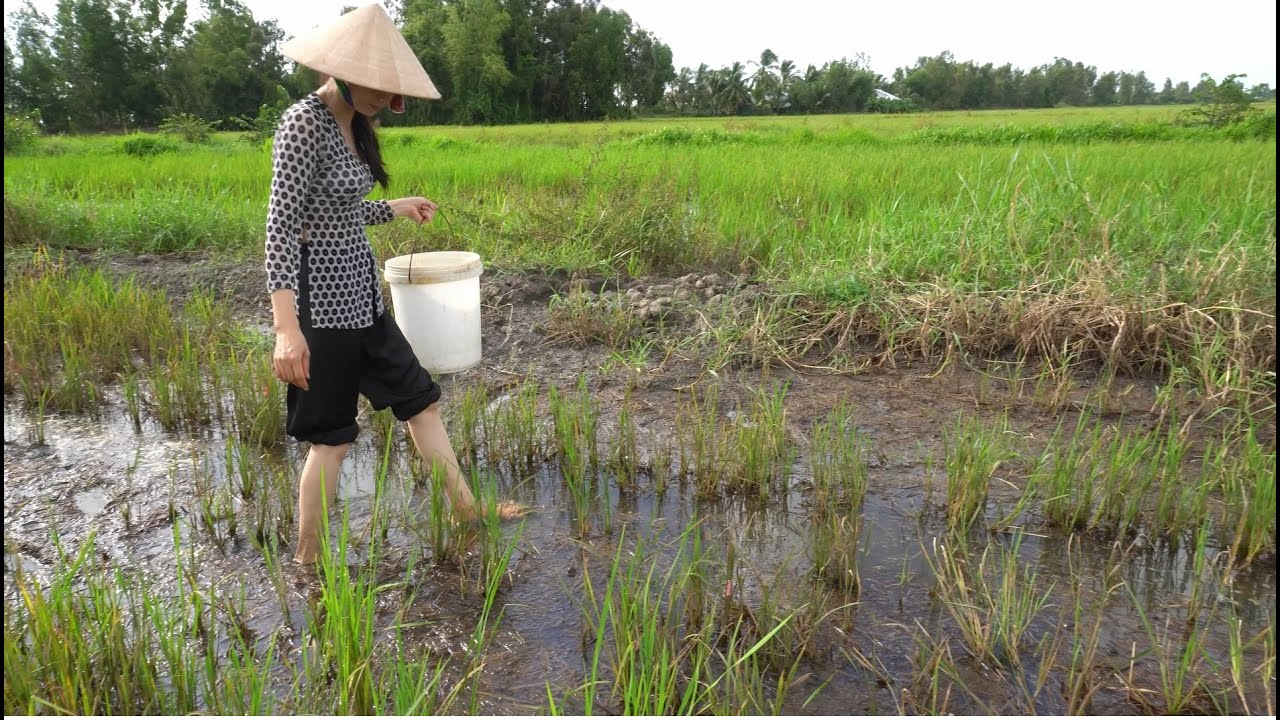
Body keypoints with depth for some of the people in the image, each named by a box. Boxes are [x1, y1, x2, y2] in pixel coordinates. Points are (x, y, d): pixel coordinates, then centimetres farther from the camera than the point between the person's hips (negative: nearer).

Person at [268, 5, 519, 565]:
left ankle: (465, 507, 30)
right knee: (331, 435, 2)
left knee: (419, 397, 14)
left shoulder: (352, 124, 8)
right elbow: (282, 226, -23)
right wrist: (287, 326, -30)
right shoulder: (304, 124, -18)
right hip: (323, 301, -9)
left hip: (360, 294, 9)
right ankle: (307, 561, 21)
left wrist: (395, 208, 29)